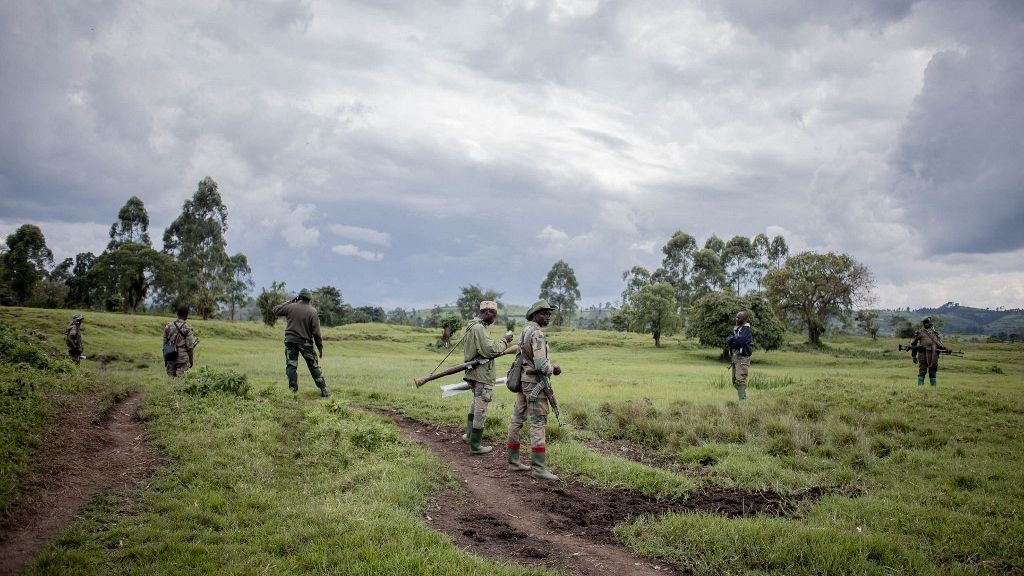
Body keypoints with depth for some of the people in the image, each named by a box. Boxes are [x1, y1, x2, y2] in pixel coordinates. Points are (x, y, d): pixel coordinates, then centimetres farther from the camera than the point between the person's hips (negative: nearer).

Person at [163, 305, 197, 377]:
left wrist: (165, 360, 17)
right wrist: (191, 360, 2)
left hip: (170, 359, 5)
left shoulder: (168, 326, 4)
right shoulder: (187, 329, -10)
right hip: (182, 359, -4)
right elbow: (190, 347, -10)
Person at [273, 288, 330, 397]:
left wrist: (289, 302, 19)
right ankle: (324, 390, 10)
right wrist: (320, 347, 0)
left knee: (291, 365, 4)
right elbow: (316, 332, -8)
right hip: (306, 342, 0)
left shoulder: (291, 307, -2)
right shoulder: (312, 311, -6)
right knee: (314, 367, 8)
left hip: (290, 340, 0)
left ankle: (293, 389, -4)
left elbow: (276, 310, 14)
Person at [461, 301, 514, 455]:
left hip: (473, 373, 10)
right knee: (481, 409, -3)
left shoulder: (470, 326, 13)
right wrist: (504, 340, -10)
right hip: (482, 374, -10)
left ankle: (470, 434, 37)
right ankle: (475, 446, 2)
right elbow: (490, 349, -23)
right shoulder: (479, 328, -19)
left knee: (476, 403, 26)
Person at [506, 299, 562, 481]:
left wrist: (550, 364, 10)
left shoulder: (525, 331, 14)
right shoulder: (537, 333, -17)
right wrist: (553, 369, -3)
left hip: (522, 379, 10)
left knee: (517, 418, 12)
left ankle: (513, 460, 20)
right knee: (539, 422, -9)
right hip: (535, 382, -10)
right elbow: (541, 364, -23)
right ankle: (538, 467, -10)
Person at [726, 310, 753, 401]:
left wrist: (732, 340, -5)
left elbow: (740, 340, -23)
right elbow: (728, 340, 7)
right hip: (735, 356, 9)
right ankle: (743, 397, 21)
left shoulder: (747, 329, -10)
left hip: (743, 357, -9)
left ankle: (742, 400, -18)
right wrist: (735, 339, -13)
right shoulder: (736, 329, 16)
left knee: (740, 380, -16)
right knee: (735, 381, 12)